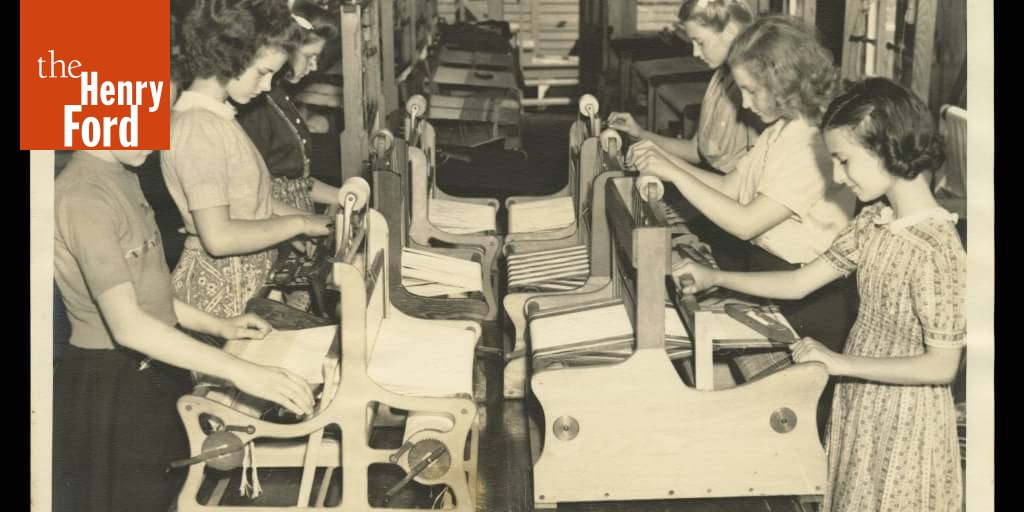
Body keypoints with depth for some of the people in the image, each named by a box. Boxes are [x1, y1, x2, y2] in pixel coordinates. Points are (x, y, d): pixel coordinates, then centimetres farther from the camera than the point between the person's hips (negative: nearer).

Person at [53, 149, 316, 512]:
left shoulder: (121, 180, 5)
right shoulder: (81, 197, -24)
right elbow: (127, 324, -31)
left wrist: (217, 326, 5)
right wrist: (239, 371, -35)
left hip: (151, 371, 9)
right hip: (110, 385, -9)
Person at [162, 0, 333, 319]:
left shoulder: (216, 116, 11)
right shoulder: (198, 128, -18)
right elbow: (219, 237, -25)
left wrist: (310, 219, 9)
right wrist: (298, 224, -15)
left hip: (246, 278, 9)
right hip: (220, 290, -9)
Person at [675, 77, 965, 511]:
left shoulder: (937, 250, -25)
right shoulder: (872, 222, -2)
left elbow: (941, 366, -23)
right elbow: (800, 283, 5)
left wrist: (840, 363, -22)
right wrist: (716, 278, 1)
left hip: (903, 420, -7)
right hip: (859, 403, 7)